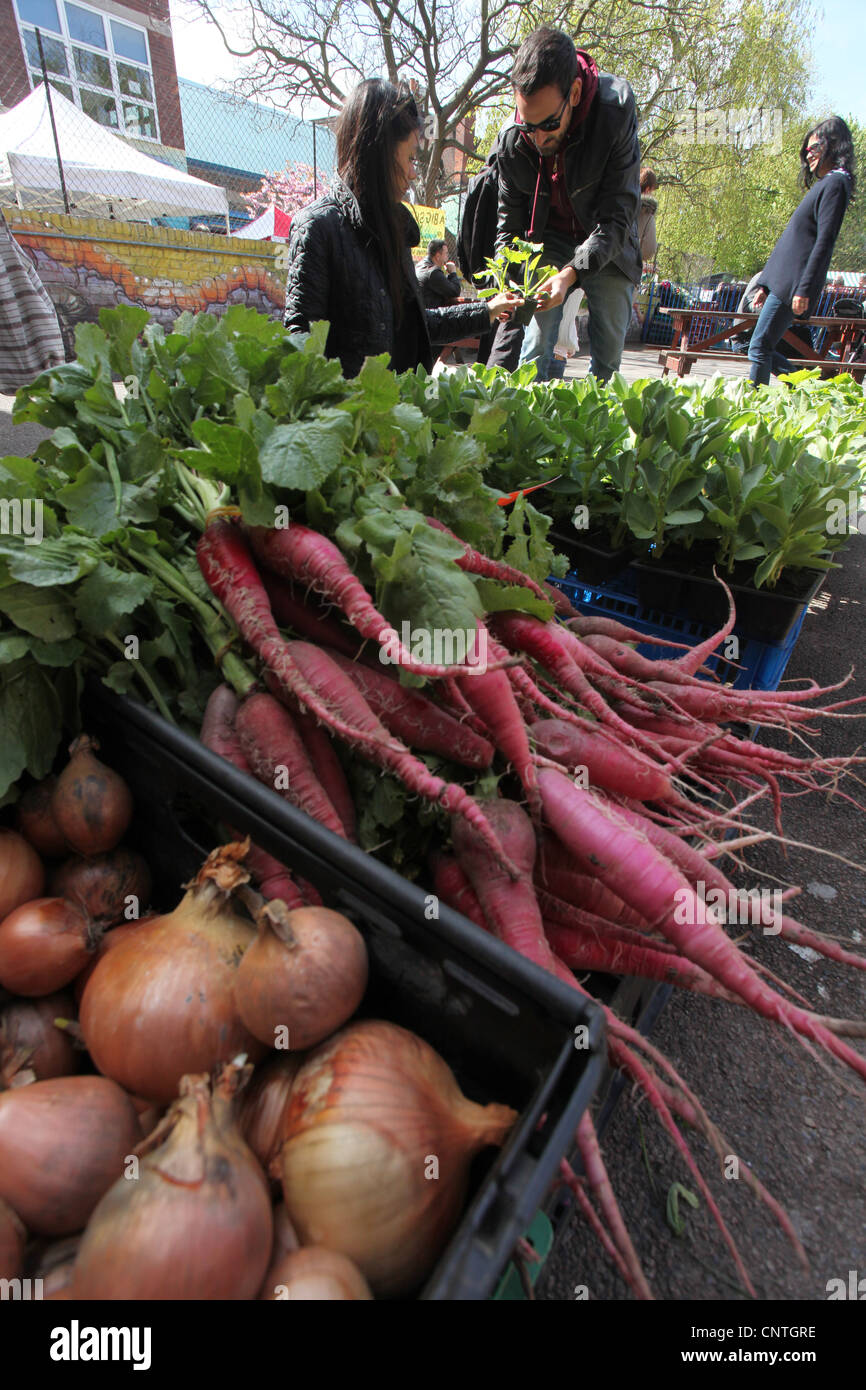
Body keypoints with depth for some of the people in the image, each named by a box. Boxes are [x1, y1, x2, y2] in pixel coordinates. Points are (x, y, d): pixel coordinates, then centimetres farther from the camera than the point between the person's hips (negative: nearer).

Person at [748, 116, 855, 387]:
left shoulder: (835, 184, -4)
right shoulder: (823, 185, 26)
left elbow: (825, 241, -15)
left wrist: (804, 289, -23)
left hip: (793, 286, -10)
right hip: (781, 283, 10)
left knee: (760, 347, -14)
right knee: (763, 349, 9)